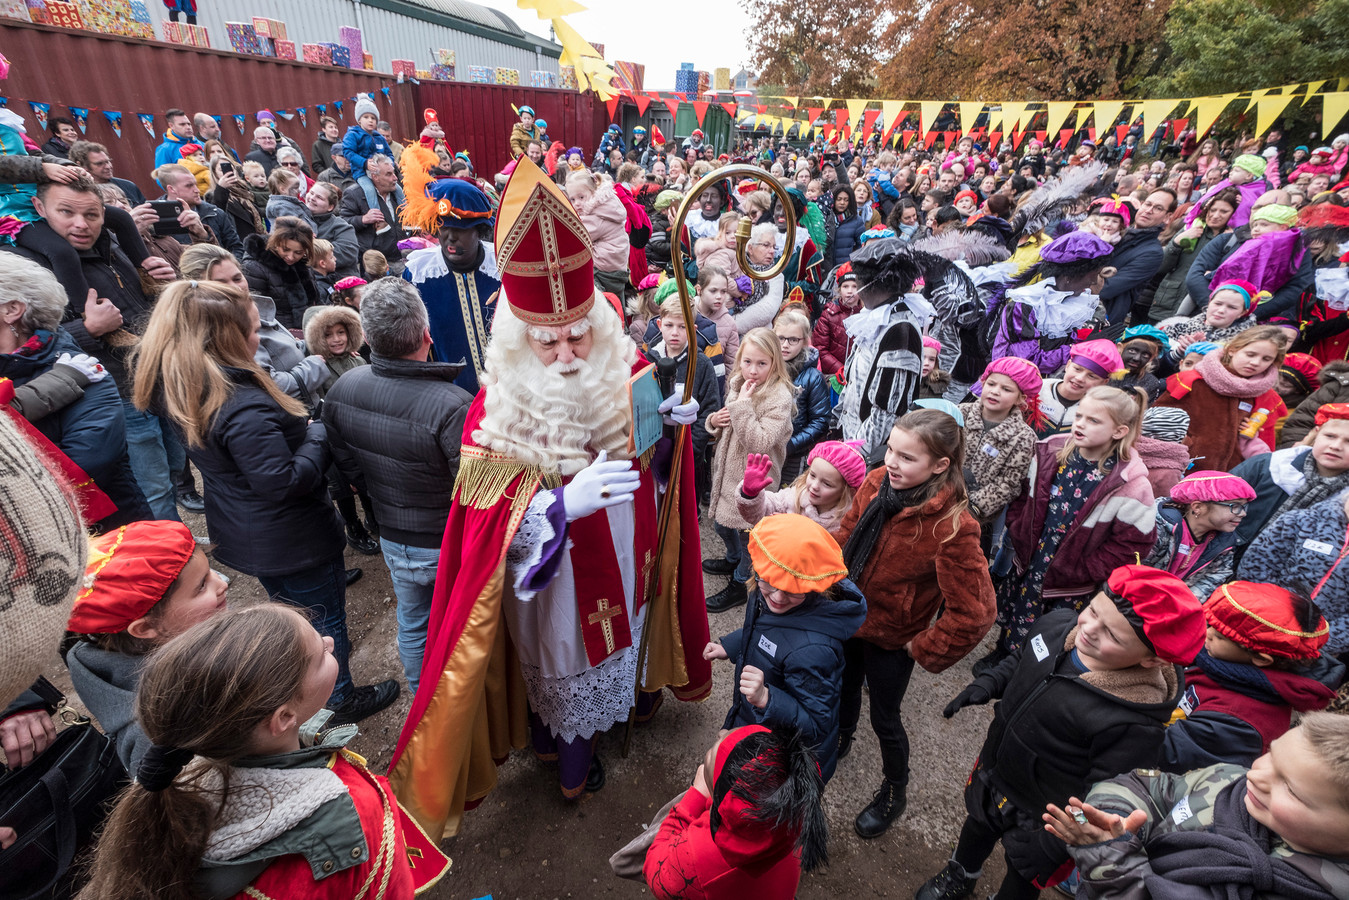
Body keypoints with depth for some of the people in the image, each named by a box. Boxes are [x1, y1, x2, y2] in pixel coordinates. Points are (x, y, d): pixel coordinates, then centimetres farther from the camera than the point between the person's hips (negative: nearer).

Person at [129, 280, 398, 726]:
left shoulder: (181, 388, -3)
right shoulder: (244, 408, -33)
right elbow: (284, 482, -30)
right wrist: (316, 435, -17)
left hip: (242, 535, 9)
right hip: (288, 540, -9)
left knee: (290, 603, 30)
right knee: (327, 613, 13)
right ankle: (340, 699, 31)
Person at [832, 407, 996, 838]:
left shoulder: (952, 528, -33)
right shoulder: (877, 483, -16)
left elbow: (973, 613, -28)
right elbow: (847, 534, 1)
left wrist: (924, 648, -18)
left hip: (891, 638, -5)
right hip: (849, 616, 5)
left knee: (884, 717, 17)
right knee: (844, 688, 30)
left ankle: (894, 793, 48)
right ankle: (840, 740, 63)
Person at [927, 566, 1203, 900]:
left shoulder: (1135, 725, -39)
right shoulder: (1057, 625, -19)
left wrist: (1049, 847, -18)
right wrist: (988, 684, -9)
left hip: (1041, 818, -6)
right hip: (993, 770, 7)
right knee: (979, 823, 34)